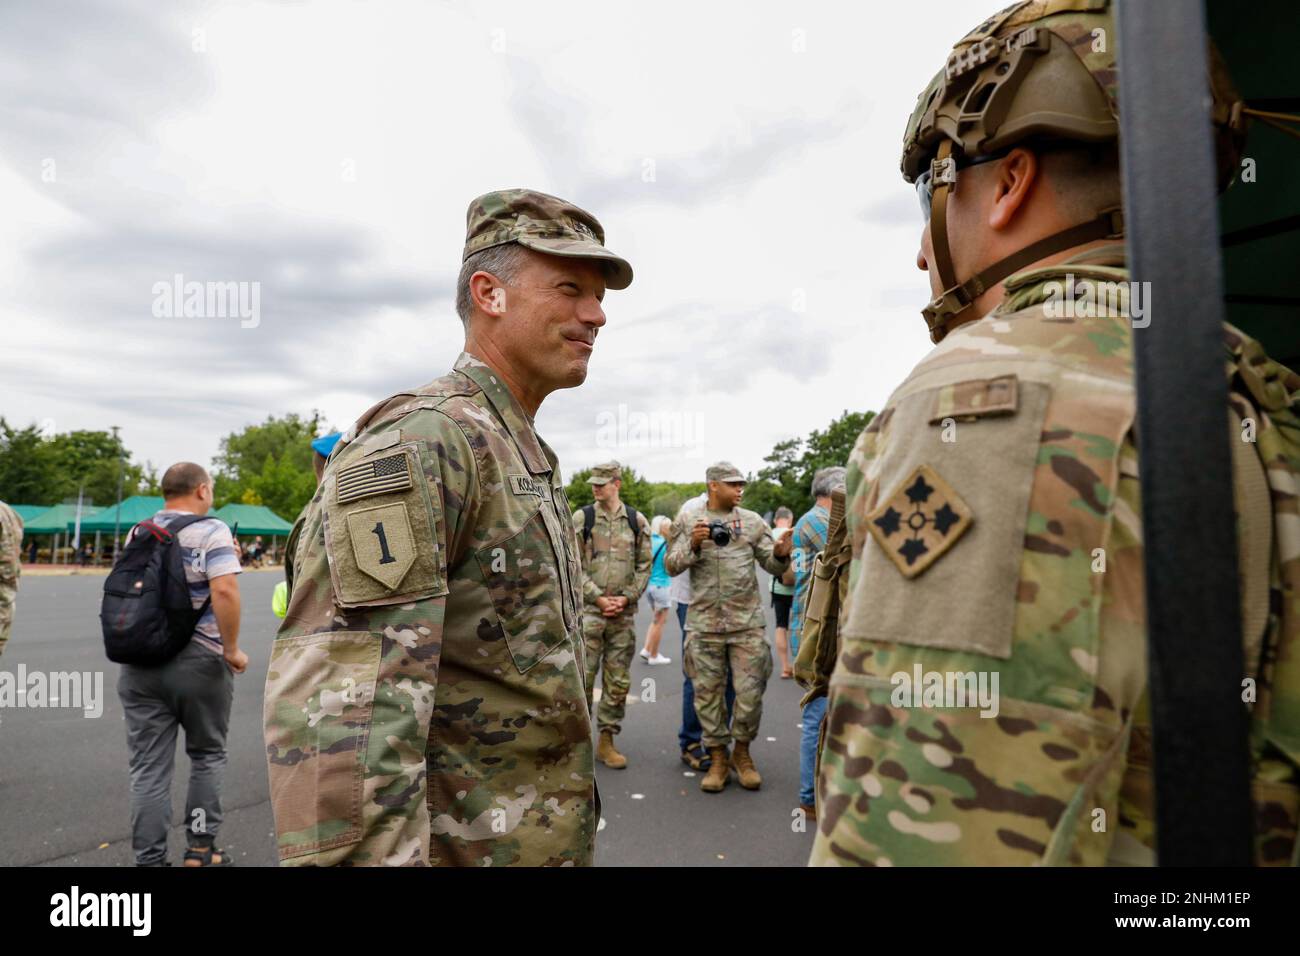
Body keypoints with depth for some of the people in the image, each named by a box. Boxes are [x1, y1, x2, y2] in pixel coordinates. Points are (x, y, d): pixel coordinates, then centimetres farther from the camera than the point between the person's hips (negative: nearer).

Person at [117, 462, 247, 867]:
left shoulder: (137, 534, 9)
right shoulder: (212, 531, -9)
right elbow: (224, 591, -23)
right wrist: (231, 648, -12)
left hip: (140, 662, 4)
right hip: (198, 662, -4)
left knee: (149, 769, 8)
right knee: (207, 757, 14)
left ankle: (150, 859, 11)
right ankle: (200, 850, 19)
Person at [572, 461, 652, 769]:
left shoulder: (637, 521, 5)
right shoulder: (581, 518, 1)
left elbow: (644, 566, 6)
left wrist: (626, 598, -6)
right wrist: (598, 598, -10)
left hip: (624, 613, 2)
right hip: (588, 609, -2)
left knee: (618, 681, 8)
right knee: (582, 677, -1)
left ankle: (607, 741, 20)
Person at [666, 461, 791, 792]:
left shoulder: (752, 522, 6)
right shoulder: (687, 520, 3)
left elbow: (773, 566, 6)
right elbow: (671, 566, 1)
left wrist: (781, 554, -16)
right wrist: (694, 545, -17)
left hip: (747, 621, 1)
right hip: (704, 622, 0)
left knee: (750, 692, 3)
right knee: (708, 693, 7)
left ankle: (742, 752, 24)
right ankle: (718, 758, 22)